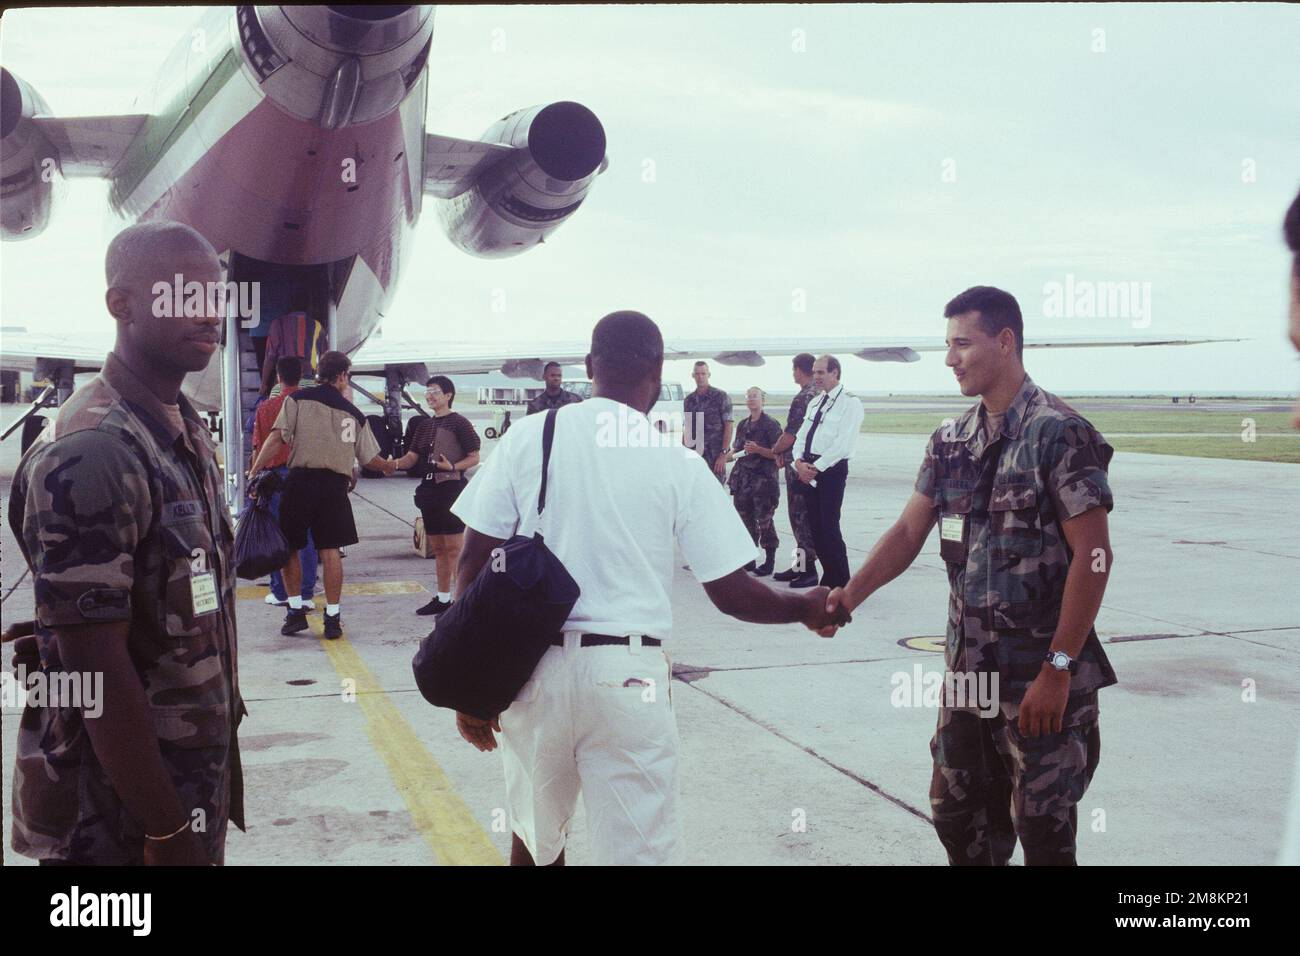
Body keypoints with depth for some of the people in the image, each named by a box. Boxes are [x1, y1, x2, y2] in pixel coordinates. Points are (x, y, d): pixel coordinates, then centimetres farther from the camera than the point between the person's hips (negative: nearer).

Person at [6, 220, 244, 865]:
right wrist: (168, 831, -21)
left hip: (195, 773, 8)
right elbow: (96, 668, -24)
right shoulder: (90, 454, -22)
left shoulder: (188, 431, 6)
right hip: (121, 802, -8)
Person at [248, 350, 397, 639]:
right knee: (330, 550, 4)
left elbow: (277, 439, -8)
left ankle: (296, 611, 12)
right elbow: (369, 458, 15)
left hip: (300, 480, -1)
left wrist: (254, 471, -5)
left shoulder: (298, 399, 2)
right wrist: (390, 466, 35)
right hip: (335, 485, 2)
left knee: (289, 547, 11)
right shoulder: (354, 414, 10)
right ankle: (333, 617, 5)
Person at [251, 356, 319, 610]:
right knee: (307, 536, 3)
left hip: (277, 475, 0)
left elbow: (258, 449, 2)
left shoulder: (266, 408, 0)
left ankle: (281, 592, 12)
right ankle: (306, 594, 2)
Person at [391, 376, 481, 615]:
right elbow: (412, 457, 11)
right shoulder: (425, 425, 14)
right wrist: (394, 463, -9)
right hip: (429, 488, 8)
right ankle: (443, 598, 20)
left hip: (451, 487, -7)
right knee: (438, 548, 12)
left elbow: (474, 458, -7)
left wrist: (453, 467, -23)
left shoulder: (458, 422, -6)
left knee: (453, 547, -8)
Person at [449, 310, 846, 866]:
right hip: (626, 675, -2)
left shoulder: (528, 438, 0)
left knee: (535, 836, 21)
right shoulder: (677, 463, -4)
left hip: (530, 668, 3)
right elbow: (731, 594, -1)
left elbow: (473, 564, -2)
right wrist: (806, 608, 18)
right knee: (637, 851, 8)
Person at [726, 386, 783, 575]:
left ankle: (769, 560, 3)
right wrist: (727, 456, 8)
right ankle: (749, 559, 17)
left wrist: (758, 449, -21)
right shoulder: (742, 425, 16)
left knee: (764, 521, -6)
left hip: (763, 481, -7)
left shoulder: (770, 424, -5)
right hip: (743, 480, 7)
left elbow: (777, 453, -9)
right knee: (746, 521, 8)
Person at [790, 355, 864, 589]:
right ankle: (830, 580, 18)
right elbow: (801, 436, 15)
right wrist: (800, 462, -5)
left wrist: (816, 467, -16)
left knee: (829, 528, -10)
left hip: (832, 470, -7)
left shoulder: (850, 403, -7)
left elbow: (843, 443, -15)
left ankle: (842, 586, -1)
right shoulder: (815, 402, 18)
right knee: (816, 527, 8)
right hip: (808, 471, 7)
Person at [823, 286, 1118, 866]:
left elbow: (1093, 557, -17)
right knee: (957, 814, 15)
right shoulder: (952, 442, 8)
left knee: (1043, 828, 4)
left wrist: (1058, 669, -19)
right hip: (969, 666, 7)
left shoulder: (1058, 435, -14)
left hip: (1041, 674, -7)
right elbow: (910, 532, 9)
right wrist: (849, 596, -7)